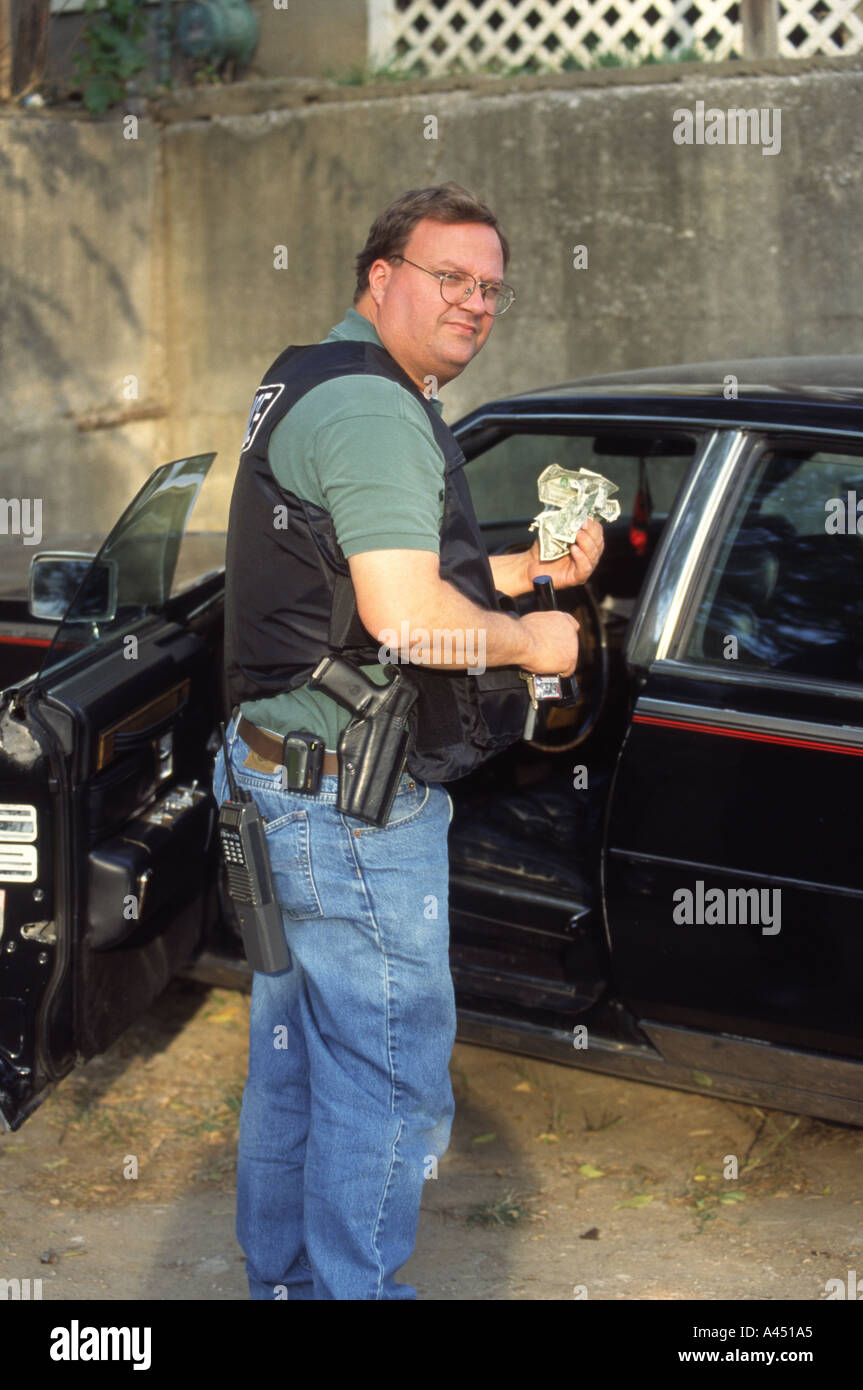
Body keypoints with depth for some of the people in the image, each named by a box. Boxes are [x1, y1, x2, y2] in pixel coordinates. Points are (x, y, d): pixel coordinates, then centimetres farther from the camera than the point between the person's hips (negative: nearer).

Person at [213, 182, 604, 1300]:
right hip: (359, 807, -11)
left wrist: (530, 569, 12)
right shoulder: (372, 408, -19)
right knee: (392, 1080, -1)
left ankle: (281, 1275, 34)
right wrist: (530, 641, -11)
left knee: (294, 1053, 20)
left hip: (283, 779, 11)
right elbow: (407, 615, -28)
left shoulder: (308, 384, 17)